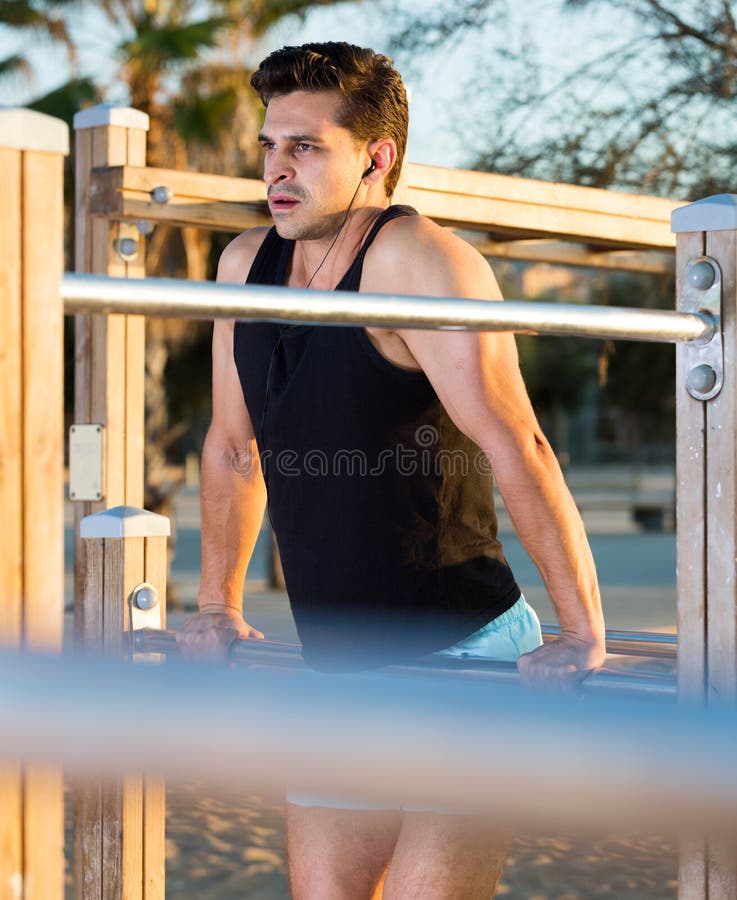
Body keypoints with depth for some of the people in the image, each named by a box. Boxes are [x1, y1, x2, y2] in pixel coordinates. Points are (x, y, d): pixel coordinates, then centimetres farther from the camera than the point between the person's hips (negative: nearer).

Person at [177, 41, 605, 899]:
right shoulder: (245, 265, 6)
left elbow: (515, 448, -21)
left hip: (463, 656, -7)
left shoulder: (413, 259, -16)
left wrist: (583, 634, -23)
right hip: (338, 668, 7)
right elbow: (233, 447, 20)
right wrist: (217, 602, 24)